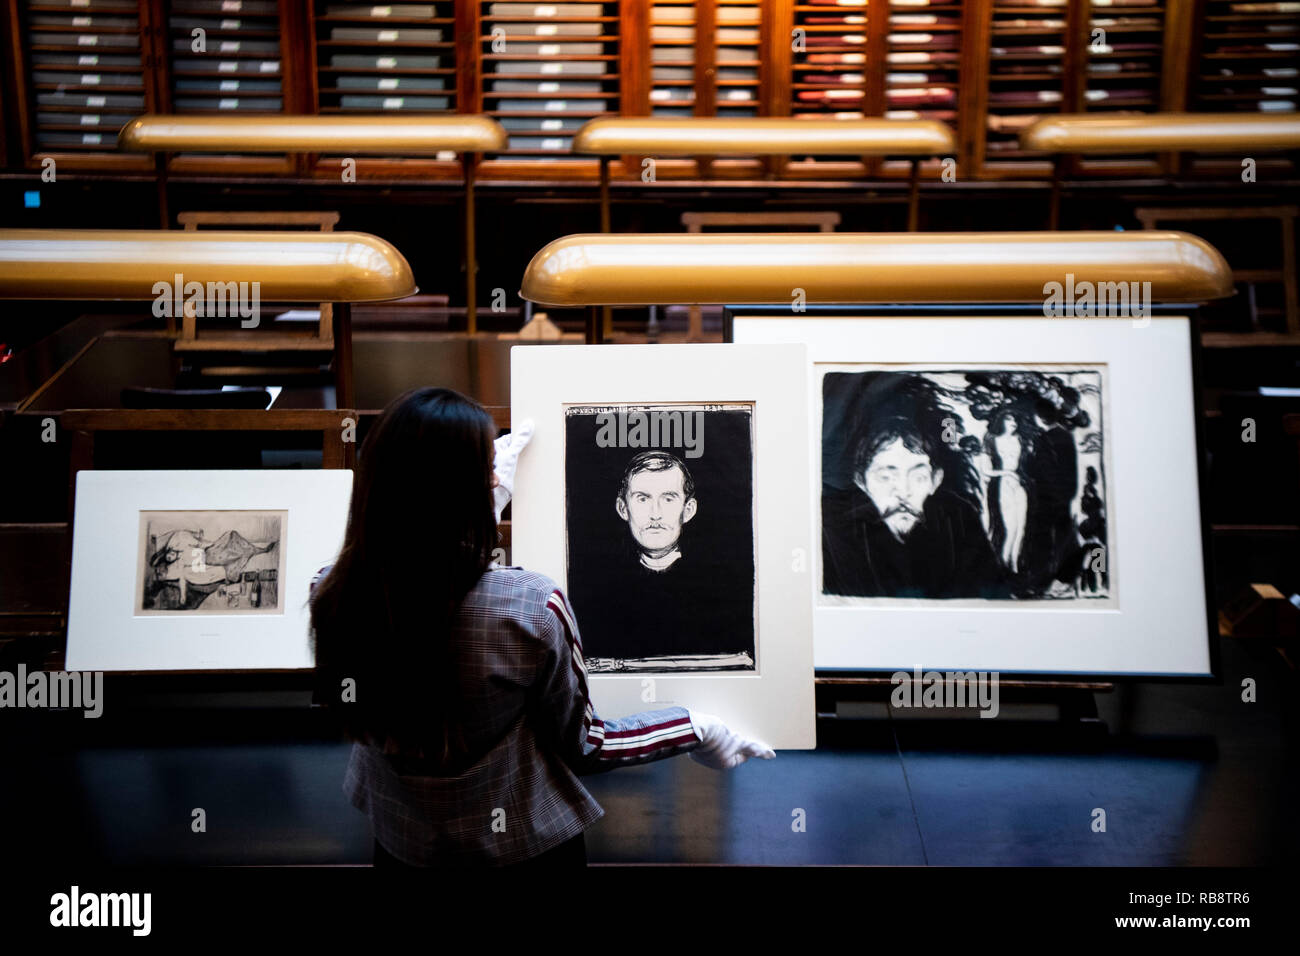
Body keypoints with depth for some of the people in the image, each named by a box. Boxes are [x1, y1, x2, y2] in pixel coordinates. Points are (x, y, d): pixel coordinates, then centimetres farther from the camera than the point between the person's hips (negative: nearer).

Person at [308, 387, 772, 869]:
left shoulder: (329, 594, -20)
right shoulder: (534, 607, -31)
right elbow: (583, 744, -16)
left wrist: (493, 492, 11)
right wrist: (698, 728, -3)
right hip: (523, 847, -3)